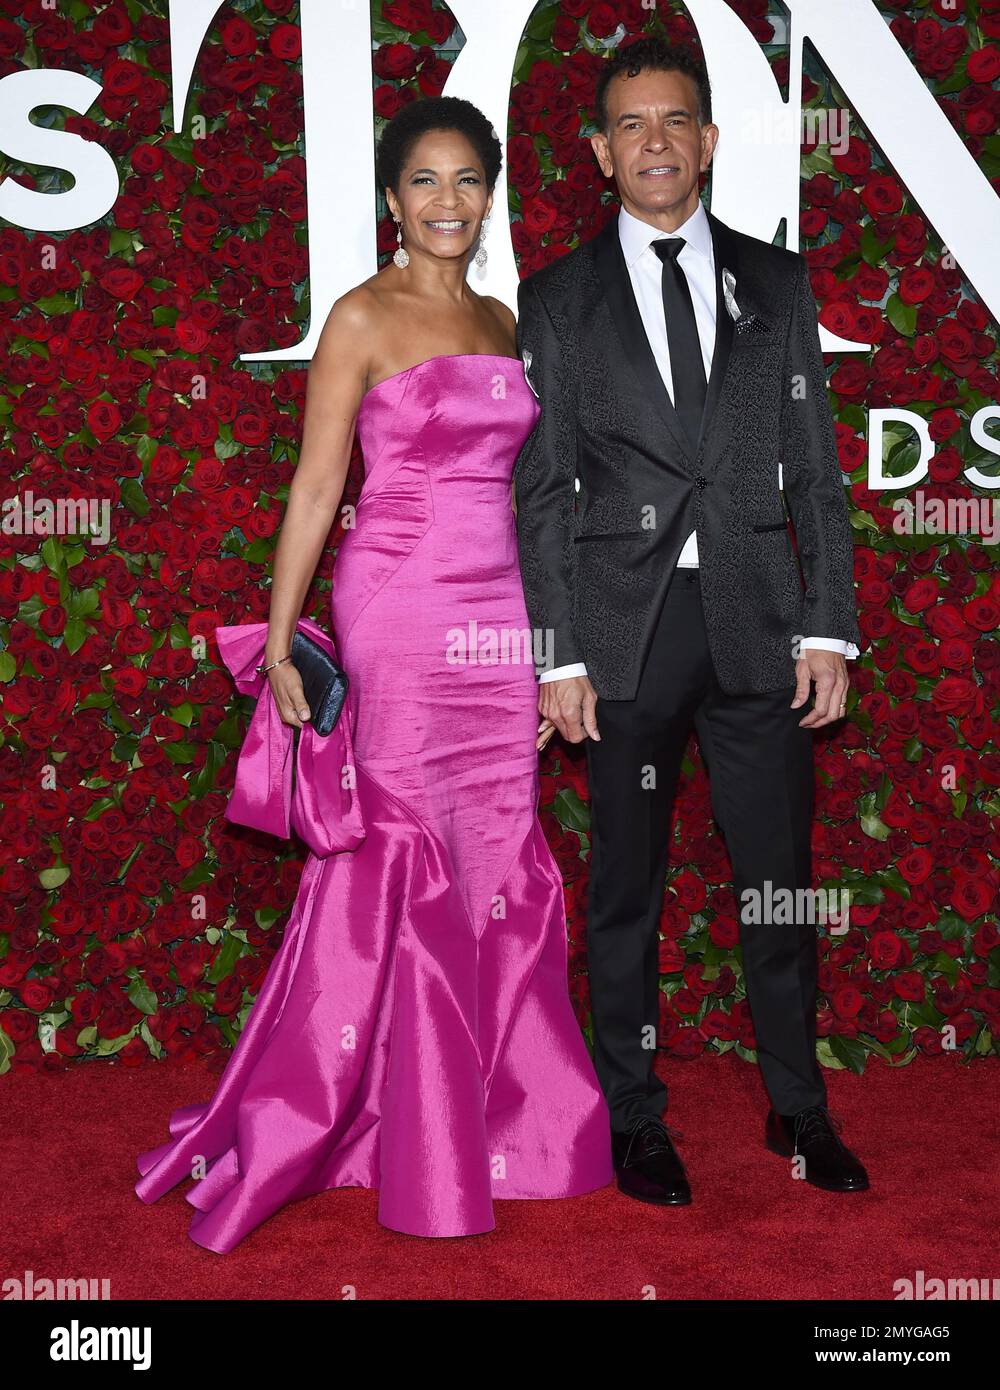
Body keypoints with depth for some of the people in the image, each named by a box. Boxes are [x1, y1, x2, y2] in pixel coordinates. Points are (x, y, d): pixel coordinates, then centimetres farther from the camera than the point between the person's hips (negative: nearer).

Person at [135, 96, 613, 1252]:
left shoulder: (499, 323, 15)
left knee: (498, 867, 8)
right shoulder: (363, 318, -3)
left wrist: (547, 644, 16)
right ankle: (417, 1152, 14)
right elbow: (315, 487, -5)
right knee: (401, 865, 0)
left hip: (498, 622, 6)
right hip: (399, 615, -6)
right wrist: (279, 643, -10)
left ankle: (495, 1118, 23)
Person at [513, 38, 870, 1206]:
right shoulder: (555, 301, 4)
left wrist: (828, 627, 0)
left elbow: (815, 471, 8)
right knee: (626, 889, 8)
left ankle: (798, 1108, 26)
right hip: (626, 627, -1)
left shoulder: (776, 284, 9)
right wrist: (559, 658, -5)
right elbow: (541, 493, 1)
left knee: (780, 879, 8)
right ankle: (634, 1119, 23)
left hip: (758, 624, 2)